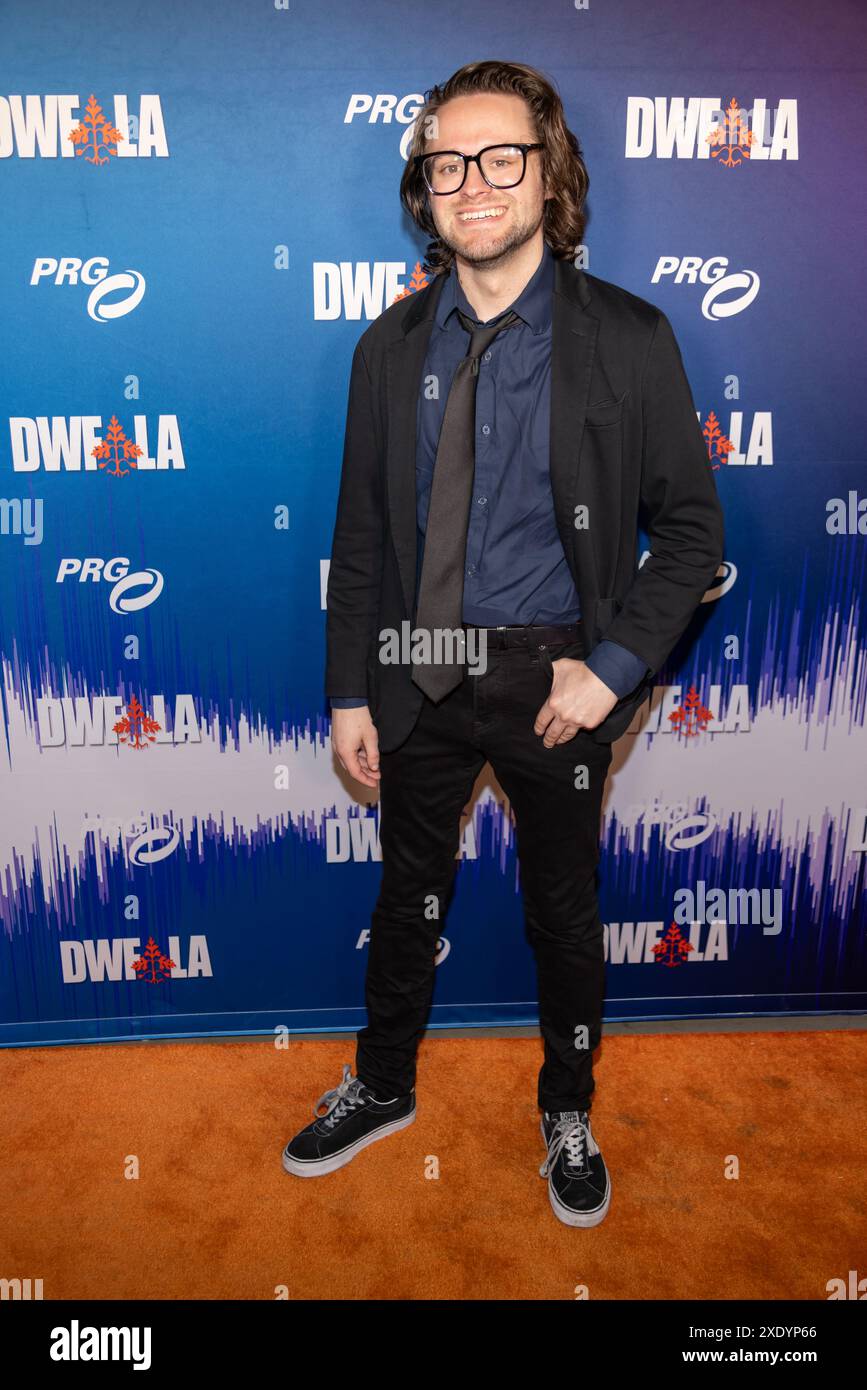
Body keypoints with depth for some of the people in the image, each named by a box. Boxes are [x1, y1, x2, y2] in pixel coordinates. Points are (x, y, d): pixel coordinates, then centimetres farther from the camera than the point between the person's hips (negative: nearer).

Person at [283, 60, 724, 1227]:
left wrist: (613, 666, -14)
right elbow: (360, 536, 4)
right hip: (418, 677, 3)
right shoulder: (391, 348, 1)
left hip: (554, 678, -2)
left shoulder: (628, 340, -7)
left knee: (563, 907, 15)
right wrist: (349, 695, 2)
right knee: (409, 891, 18)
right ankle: (383, 1086, 44)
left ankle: (568, 1113, 42)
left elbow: (692, 528, -4)